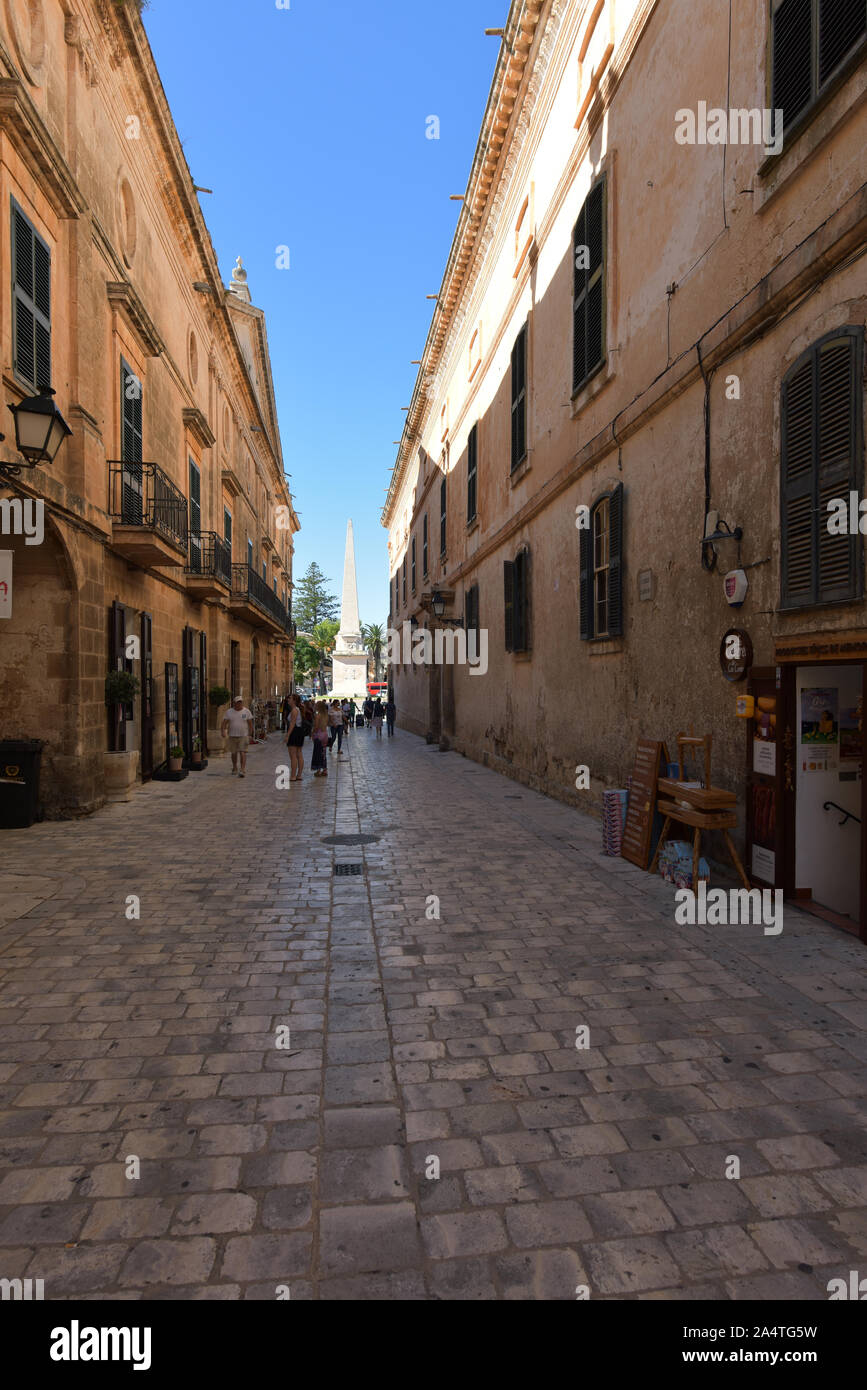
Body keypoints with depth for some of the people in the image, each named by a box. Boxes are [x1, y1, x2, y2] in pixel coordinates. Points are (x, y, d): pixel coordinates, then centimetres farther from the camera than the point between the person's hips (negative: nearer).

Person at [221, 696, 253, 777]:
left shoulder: (246, 711, -1)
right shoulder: (229, 712, 2)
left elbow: (250, 723, 3)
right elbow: (224, 723, -3)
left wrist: (250, 735, 1)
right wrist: (223, 731, -19)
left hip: (243, 736, -2)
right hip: (232, 736, 2)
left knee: (243, 753, -11)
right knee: (234, 753, 13)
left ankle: (243, 771, -15)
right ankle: (234, 768, 33)